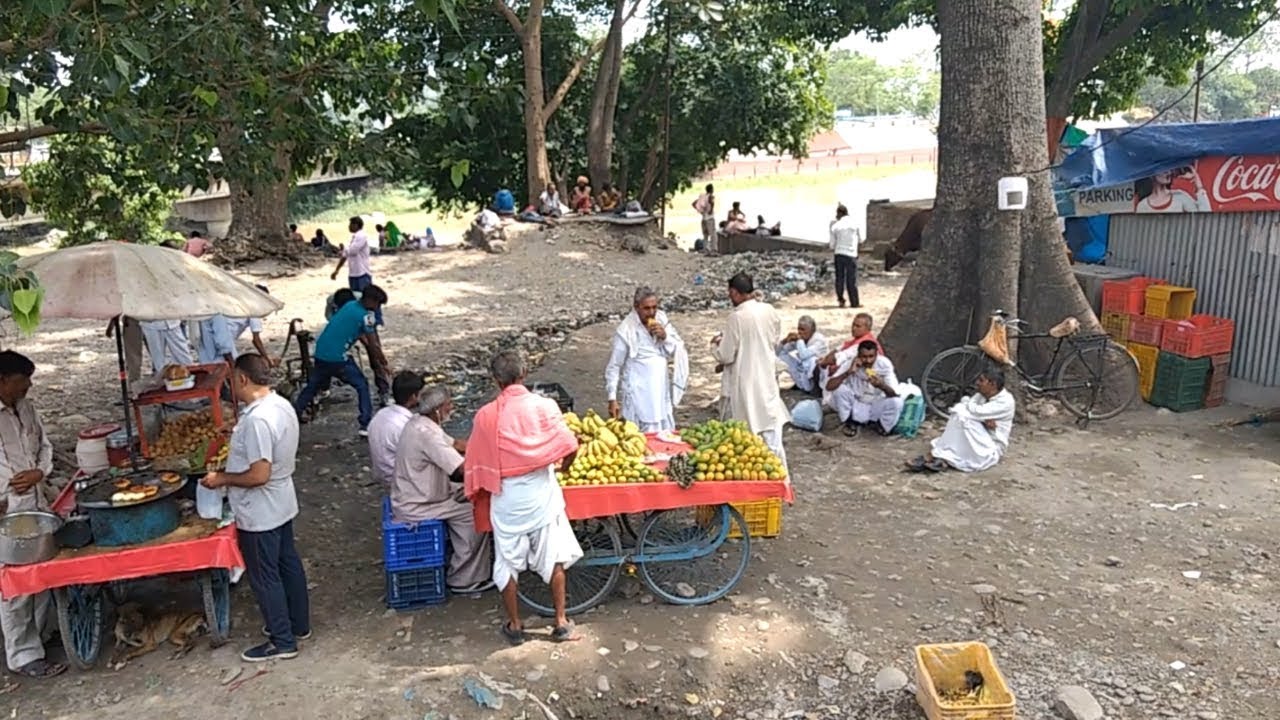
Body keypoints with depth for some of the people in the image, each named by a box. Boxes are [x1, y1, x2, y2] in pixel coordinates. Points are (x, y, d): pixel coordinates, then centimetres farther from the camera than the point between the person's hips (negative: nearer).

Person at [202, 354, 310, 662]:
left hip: (259, 515, -9)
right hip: (282, 505, 9)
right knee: (288, 564, 20)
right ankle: (299, 625, 35)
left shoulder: (257, 420, -29)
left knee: (264, 577, 5)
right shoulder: (282, 405, 1)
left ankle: (282, 642, 17)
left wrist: (222, 479, -16)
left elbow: (259, 475, -29)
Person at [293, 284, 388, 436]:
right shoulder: (366, 316, -11)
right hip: (337, 358, -7)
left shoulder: (349, 305, 11)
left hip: (320, 353, 7)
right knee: (362, 386, 5)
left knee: (312, 386, 25)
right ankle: (366, 425, 0)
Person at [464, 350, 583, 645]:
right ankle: (561, 622, 24)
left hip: (506, 499, 0)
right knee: (553, 558, 15)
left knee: (508, 562, 15)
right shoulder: (544, 405, -11)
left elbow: (475, 461, -1)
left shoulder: (485, 415, -8)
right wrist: (562, 466, 8)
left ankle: (514, 625, 27)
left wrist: (475, 491, 17)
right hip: (542, 495, 0)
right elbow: (570, 447, -14)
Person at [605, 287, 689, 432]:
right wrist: (612, 399, -11)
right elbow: (613, 367, -8)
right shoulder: (626, 330, -12)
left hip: (661, 394, 5)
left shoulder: (662, 321, 3)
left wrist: (665, 337, -11)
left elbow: (678, 355, 7)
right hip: (638, 396, -5)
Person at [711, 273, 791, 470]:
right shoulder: (769, 311, -1)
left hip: (744, 382, -6)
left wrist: (715, 344, 5)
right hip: (766, 378, 6)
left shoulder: (737, 316, -19)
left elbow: (726, 356, -16)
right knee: (770, 430, 13)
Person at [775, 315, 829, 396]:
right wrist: (785, 340, -21)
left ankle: (815, 388, -16)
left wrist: (799, 340, -24)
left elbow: (804, 355, -38)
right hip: (804, 370, 7)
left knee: (811, 359, -37)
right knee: (784, 356, -6)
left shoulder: (820, 339, -20)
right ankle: (802, 385, 1)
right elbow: (778, 352, -4)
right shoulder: (798, 338, -4)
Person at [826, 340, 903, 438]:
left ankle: (880, 425, 3)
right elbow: (829, 386, -28)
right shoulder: (850, 363, -19)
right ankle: (850, 422, -1)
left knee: (896, 401, -29)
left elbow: (896, 394, -26)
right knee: (839, 388, -26)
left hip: (876, 407, 0)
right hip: (855, 408, 0)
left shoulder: (884, 364, -19)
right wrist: (848, 372, -41)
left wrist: (882, 386, -47)